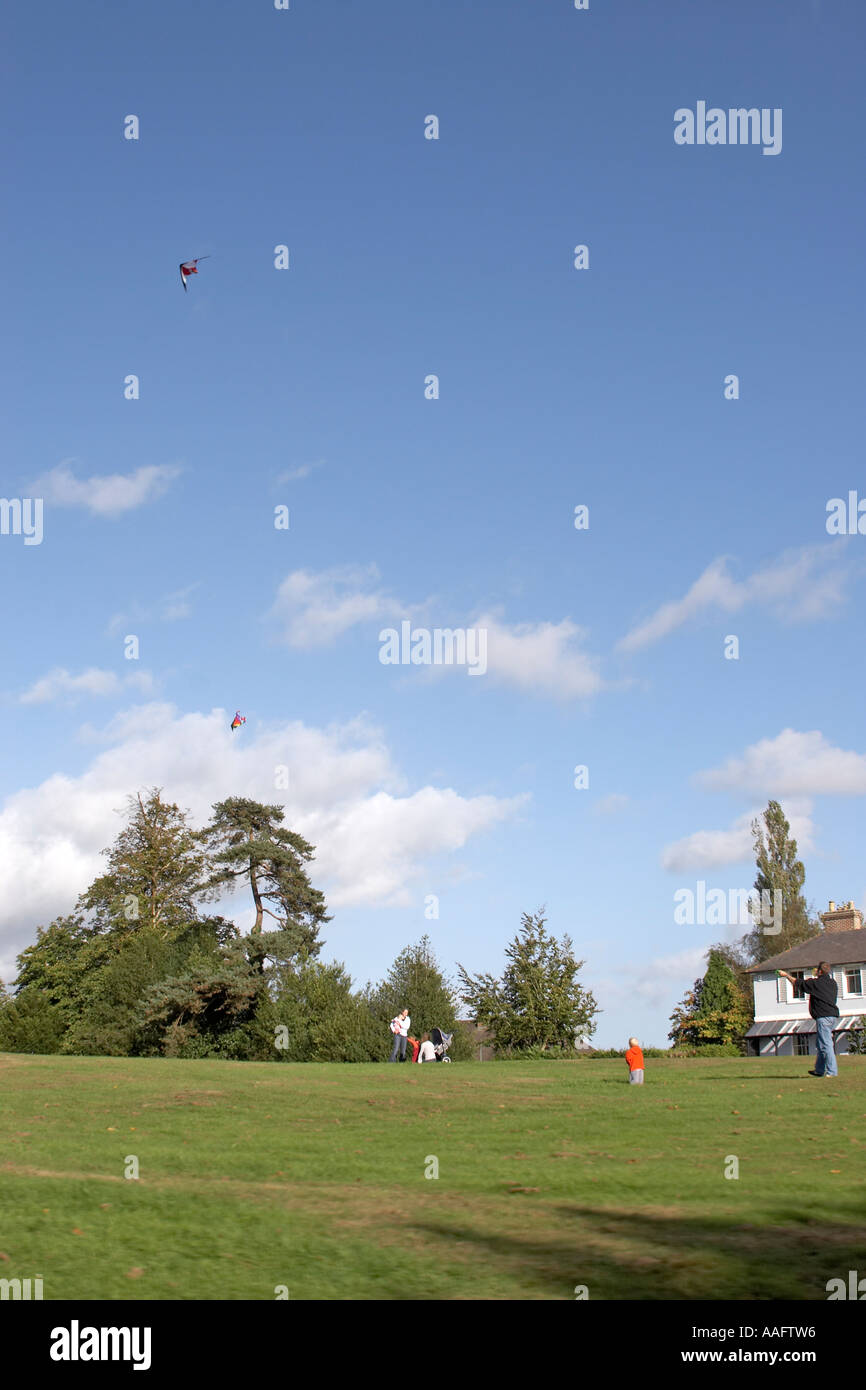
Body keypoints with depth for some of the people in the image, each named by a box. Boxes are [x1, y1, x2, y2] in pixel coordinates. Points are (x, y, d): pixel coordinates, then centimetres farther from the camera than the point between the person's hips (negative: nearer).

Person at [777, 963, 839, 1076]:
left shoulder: (817, 983, -11)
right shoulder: (832, 982, 10)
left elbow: (797, 982, 1)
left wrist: (786, 975, 15)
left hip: (823, 1016, -9)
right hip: (832, 1013, 9)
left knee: (826, 1044, -8)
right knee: (820, 1045, 17)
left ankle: (832, 1071, -10)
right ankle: (820, 1070, 24)